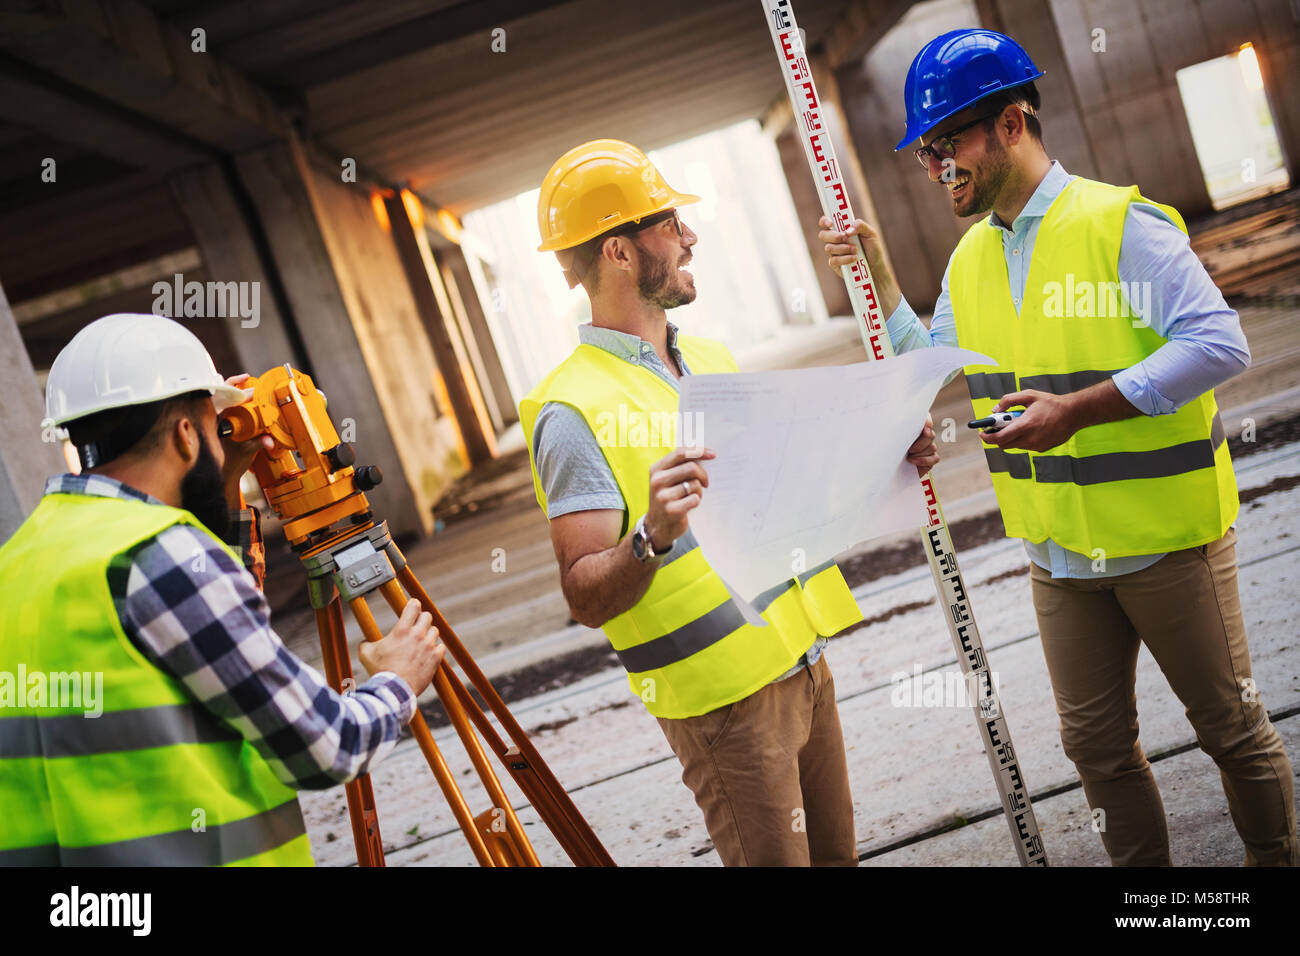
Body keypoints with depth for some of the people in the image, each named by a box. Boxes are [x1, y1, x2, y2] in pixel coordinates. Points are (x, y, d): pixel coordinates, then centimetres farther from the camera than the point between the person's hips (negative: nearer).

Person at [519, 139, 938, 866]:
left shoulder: (711, 360, 10)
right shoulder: (575, 410, -16)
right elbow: (587, 598, -20)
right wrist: (652, 537, -38)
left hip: (804, 663, 8)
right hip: (724, 699, -8)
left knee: (837, 853, 17)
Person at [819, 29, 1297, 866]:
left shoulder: (1120, 224, -15)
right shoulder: (971, 258, 8)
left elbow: (1219, 344, -21)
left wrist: (1078, 409, -27)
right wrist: (877, 273, 3)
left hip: (1165, 539, -6)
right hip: (1060, 552, 6)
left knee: (1231, 725, 11)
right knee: (1096, 742, 14)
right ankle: (1142, 867, 33)